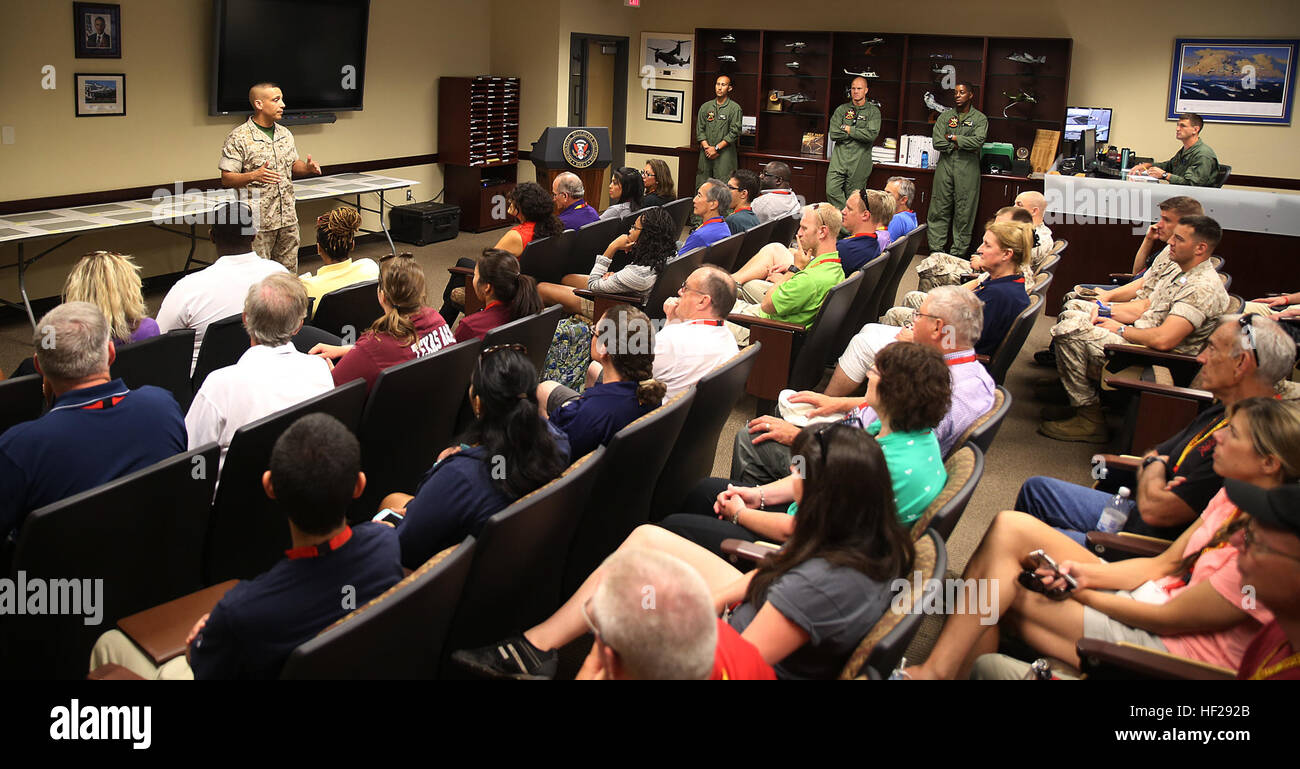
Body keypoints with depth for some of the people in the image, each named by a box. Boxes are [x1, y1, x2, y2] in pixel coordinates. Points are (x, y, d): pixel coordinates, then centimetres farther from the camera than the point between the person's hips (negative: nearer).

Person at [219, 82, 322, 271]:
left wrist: (307, 168, -1)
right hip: (257, 222, -6)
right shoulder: (239, 138, -10)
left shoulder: (285, 134, 11)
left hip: (288, 219, 6)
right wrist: (254, 176, -30)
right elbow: (226, 179, -12)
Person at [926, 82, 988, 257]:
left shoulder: (980, 118, 5)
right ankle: (936, 250, 8)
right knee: (939, 209, 1)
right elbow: (937, 143, -2)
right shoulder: (945, 116, 11)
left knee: (964, 212, -1)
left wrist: (952, 137, -7)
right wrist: (961, 144, -7)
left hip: (968, 169, -2)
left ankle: (957, 253, 5)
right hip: (945, 166, 2)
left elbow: (978, 141, -12)